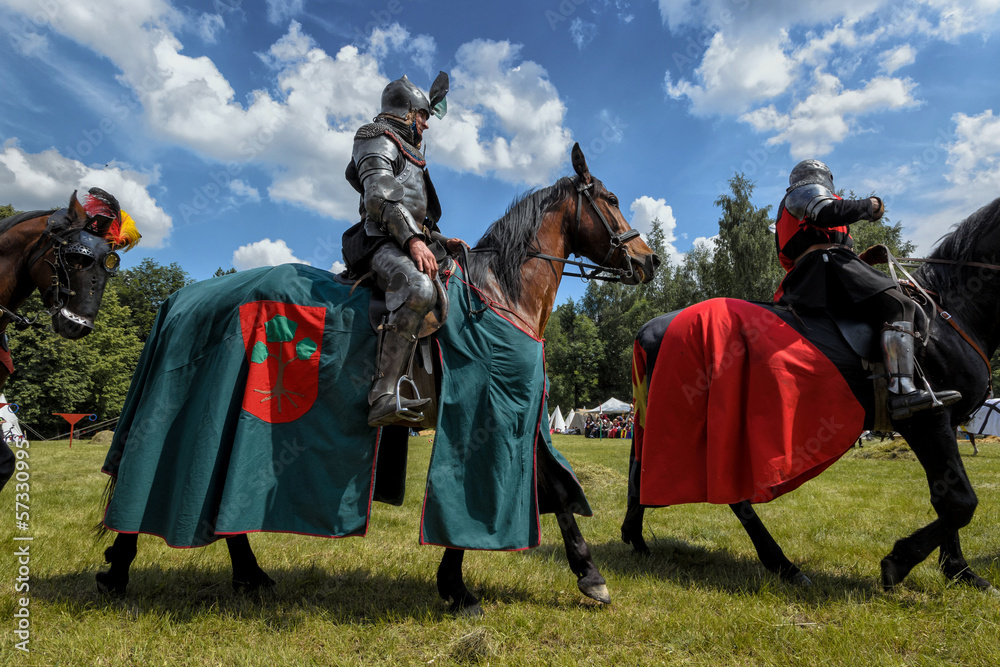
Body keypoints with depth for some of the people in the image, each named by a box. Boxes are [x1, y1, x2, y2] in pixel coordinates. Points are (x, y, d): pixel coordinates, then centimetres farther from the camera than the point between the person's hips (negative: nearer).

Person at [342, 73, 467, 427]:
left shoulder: (407, 155, 37)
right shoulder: (378, 139, 7)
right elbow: (379, 197, -13)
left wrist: (442, 242, 20)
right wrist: (412, 240, -24)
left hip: (409, 245, 11)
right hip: (382, 241, -11)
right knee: (420, 290, -38)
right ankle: (384, 397, -43)